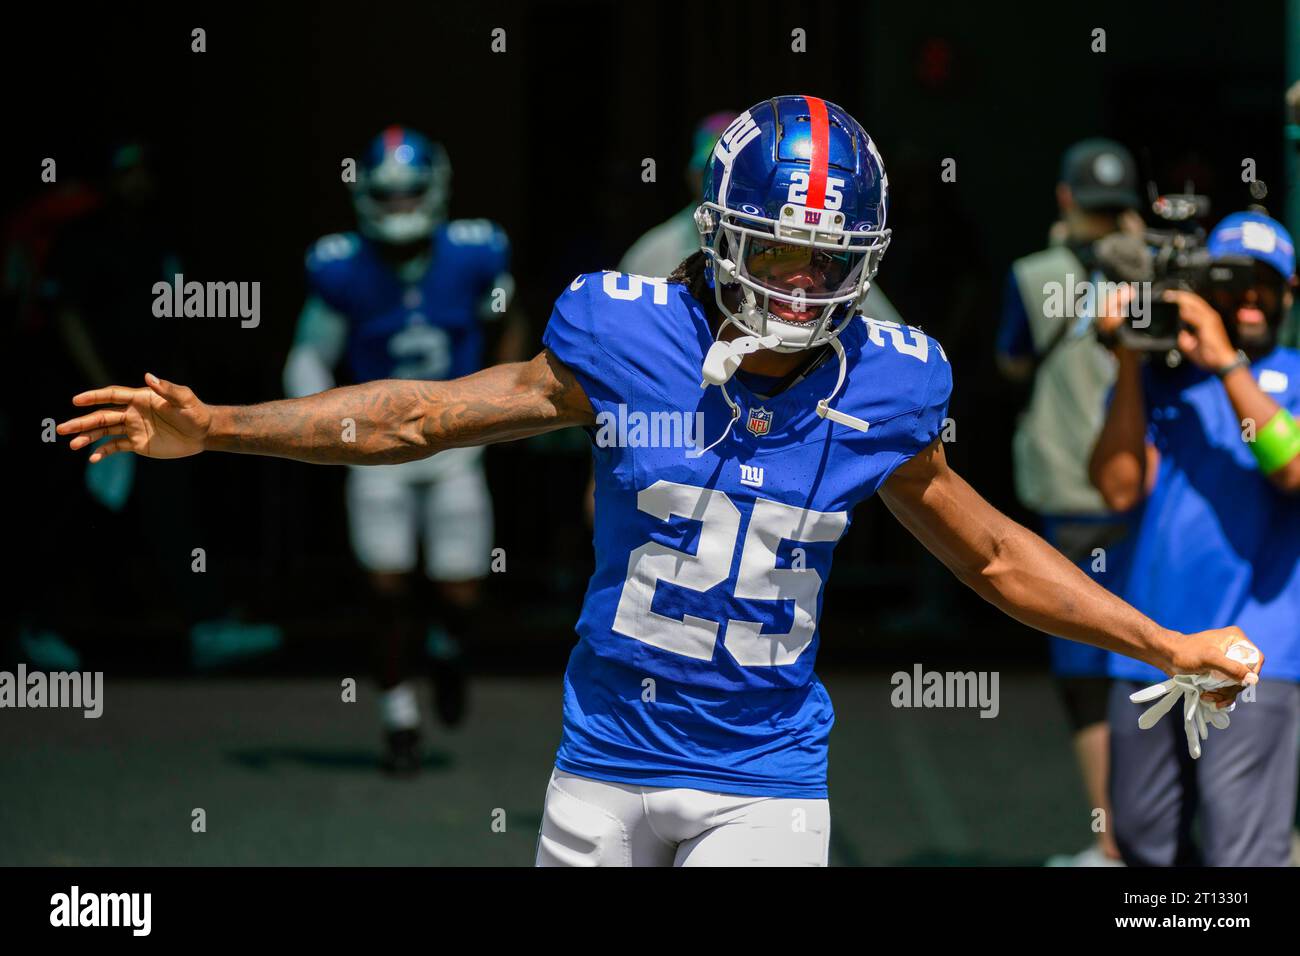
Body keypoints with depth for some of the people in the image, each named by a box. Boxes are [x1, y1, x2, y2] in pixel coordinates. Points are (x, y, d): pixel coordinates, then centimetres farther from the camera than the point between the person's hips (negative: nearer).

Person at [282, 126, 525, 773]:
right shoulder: (345, 272, -11)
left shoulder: (473, 258, -9)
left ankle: (448, 647, 35)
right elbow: (309, 357, -1)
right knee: (389, 591, -6)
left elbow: (509, 323, 11)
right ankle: (399, 718, 12)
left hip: (454, 445, 1)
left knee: (461, 594, -1)